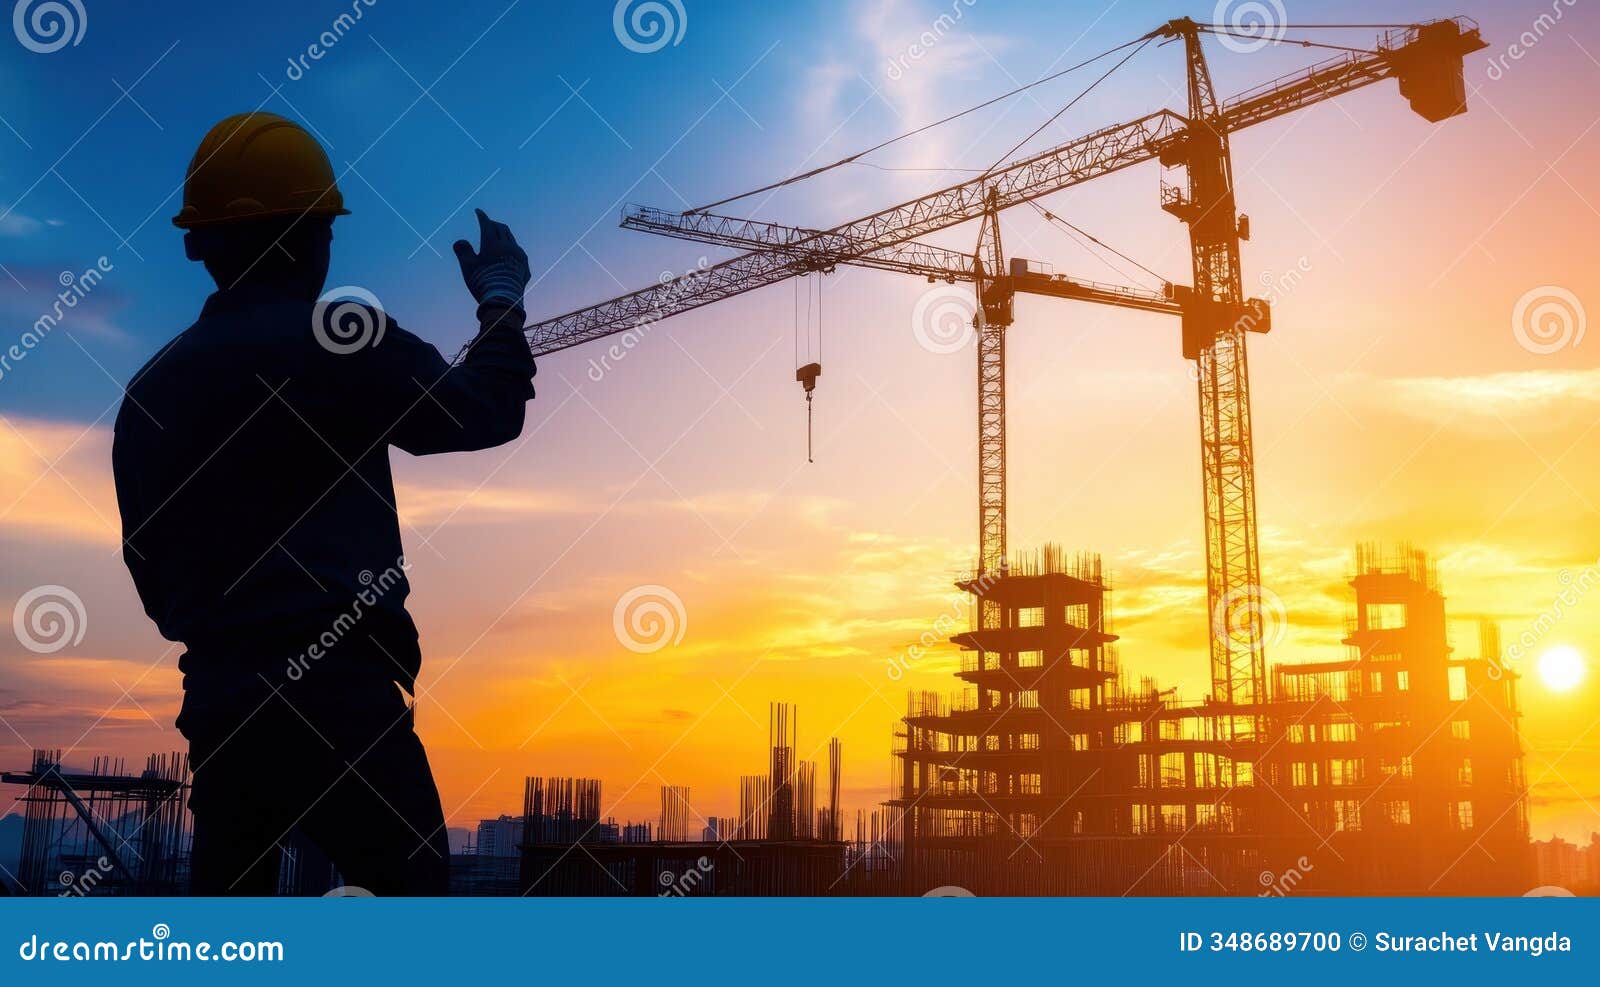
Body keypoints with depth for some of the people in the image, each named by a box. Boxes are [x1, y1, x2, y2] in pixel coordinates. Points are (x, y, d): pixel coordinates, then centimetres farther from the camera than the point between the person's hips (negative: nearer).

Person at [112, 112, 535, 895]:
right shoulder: (333, 339, -10)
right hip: (336, 692, -7)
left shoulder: (147, 390, 11)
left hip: (216, 698, 7)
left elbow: (149, 567, 16)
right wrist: (502, 302, 16)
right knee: (407, 883, -1)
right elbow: (485, 411, 0)